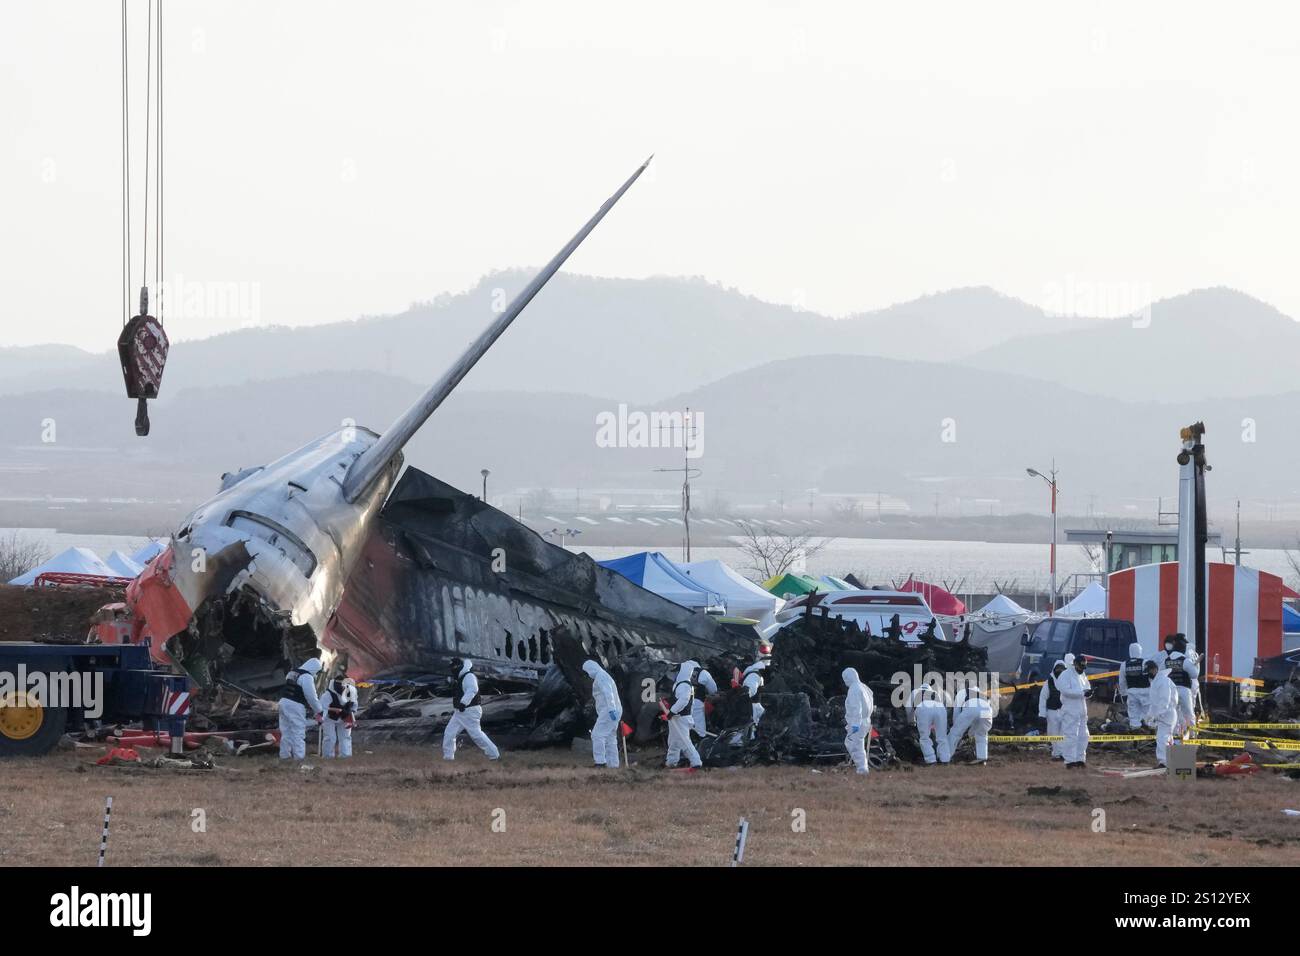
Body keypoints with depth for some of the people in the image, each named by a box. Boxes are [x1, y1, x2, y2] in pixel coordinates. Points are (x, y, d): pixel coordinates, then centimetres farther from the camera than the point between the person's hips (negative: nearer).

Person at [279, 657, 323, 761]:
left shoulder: (292, 673, 15)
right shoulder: (307, 677, -12)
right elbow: (311, 696, -13)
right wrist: (318, 711, -1)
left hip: (284, 702, 8)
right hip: (295, 706, -8)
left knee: (286, 731, 13)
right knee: (298, 731, -3)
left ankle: (284, 754, 16)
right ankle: (299, 755, -5)